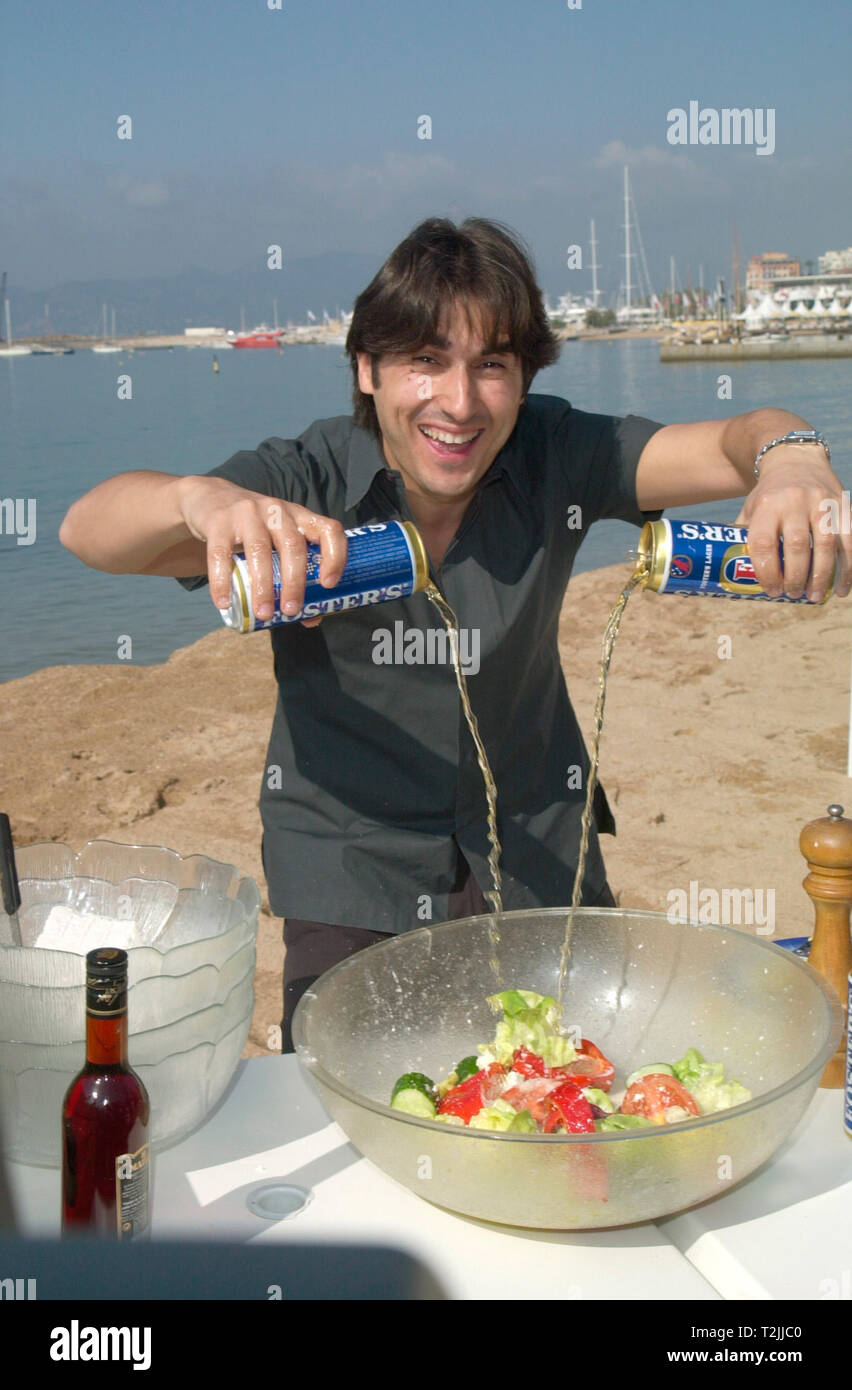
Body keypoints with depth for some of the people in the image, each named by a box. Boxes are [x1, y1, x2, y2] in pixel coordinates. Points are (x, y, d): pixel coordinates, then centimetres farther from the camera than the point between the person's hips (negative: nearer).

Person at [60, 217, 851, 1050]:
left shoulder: (555, 458, -10)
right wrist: (197, 499, -51)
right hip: (351, 881, -2)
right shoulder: (301, 484, -17)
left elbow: (739, 442, -17)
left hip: (538, 864, 2)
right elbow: (90, 529, -27)